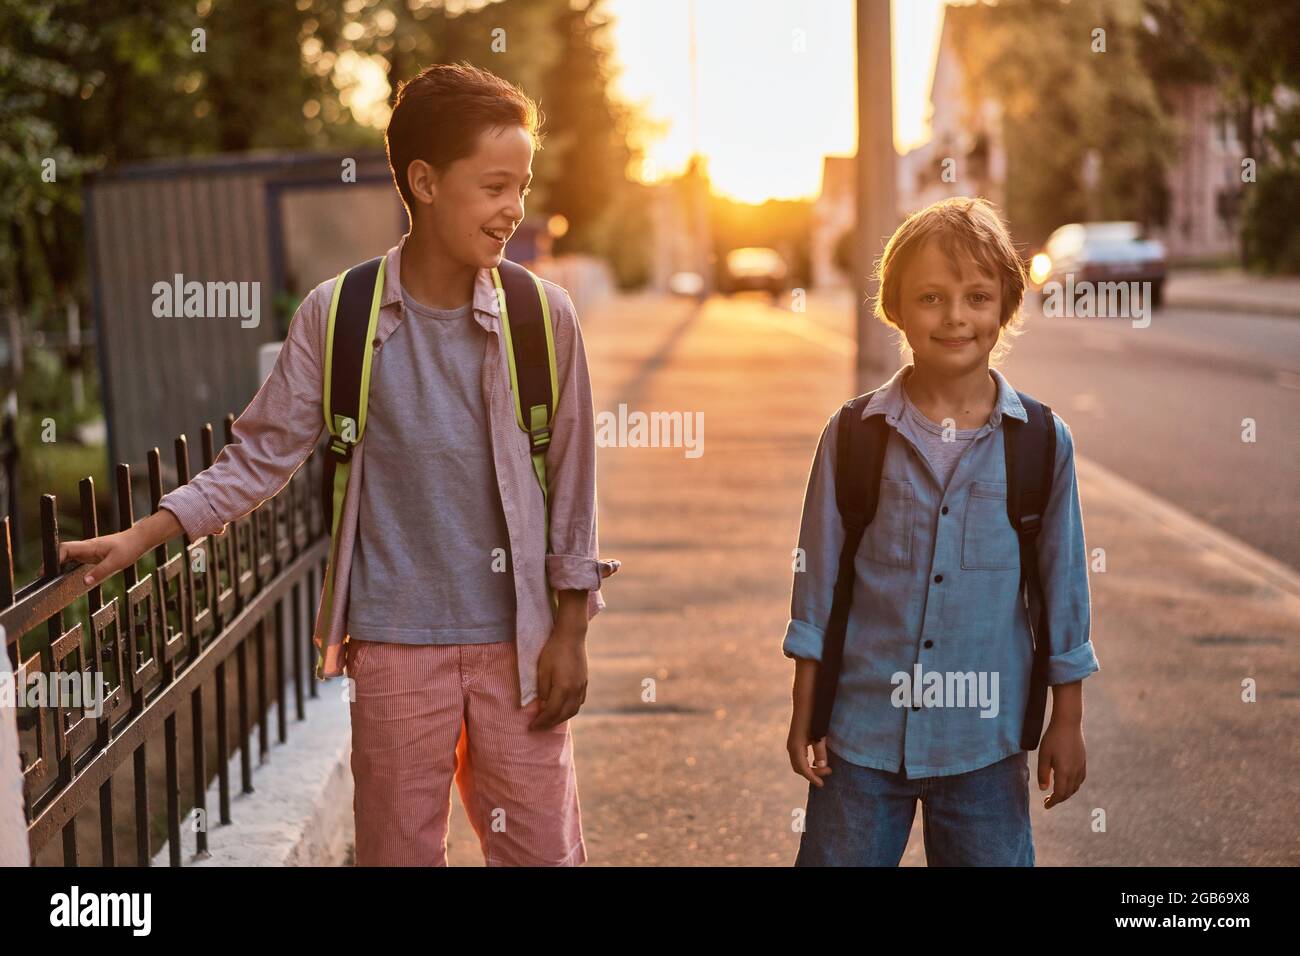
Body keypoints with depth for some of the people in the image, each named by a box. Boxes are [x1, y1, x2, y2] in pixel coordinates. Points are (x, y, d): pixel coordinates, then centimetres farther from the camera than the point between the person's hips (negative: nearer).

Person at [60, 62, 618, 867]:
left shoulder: (545, 316, -5)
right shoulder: (337, 316, -6)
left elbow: (572, 482, 1)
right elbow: (263, 457, -1)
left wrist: (571, 632, 0)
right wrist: (144, 535, -11)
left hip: (518, 644, 0)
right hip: (395, 641, 0)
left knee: (544, 849, 8)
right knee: (398, 850, 11)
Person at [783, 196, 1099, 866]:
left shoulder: (1041, 442, -2)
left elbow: (1063, 581, 4)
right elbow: (819, 575, 2)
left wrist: (1068, 719, 7)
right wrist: (805, 710, 3)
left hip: (985, 737, 0)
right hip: (862, 731, 0)